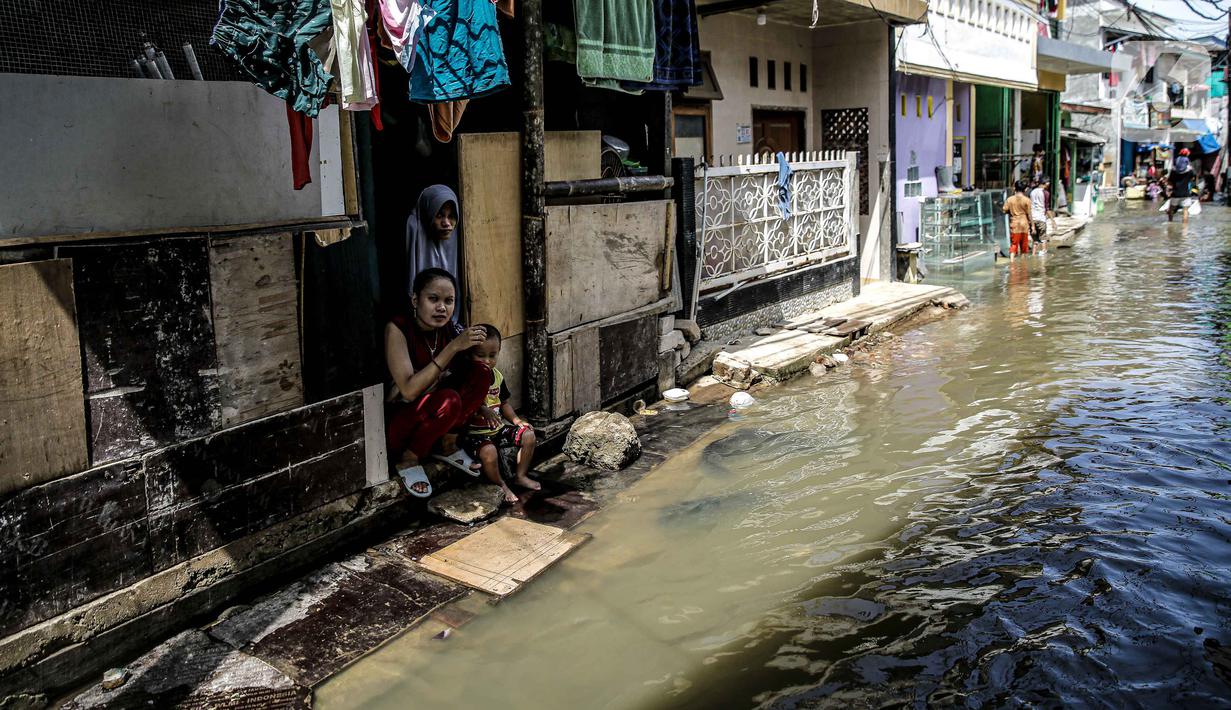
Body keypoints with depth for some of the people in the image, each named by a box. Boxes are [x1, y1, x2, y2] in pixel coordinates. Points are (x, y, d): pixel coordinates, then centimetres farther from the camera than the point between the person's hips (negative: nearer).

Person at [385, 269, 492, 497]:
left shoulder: (446, 329, -4)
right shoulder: (397, 328, -22)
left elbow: (463, 375, 11)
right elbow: (409, 391, -31)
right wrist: (454, 347, -34)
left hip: (433, 418, 6)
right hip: (396, 425, -6)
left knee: (482, 372, -11)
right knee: (448, 399, -34)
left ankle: (447, 443, 1)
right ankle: (408, 460, -10)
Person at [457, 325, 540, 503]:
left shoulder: (497, 376, 7)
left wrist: (516, 419, 3)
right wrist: (482, 410, -38)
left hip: (498, 428, 7)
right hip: (475, 433, -7)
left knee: (528, 435, -3)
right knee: (489, 451, -34)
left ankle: (521, 476, 15)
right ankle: (500, 485, -6)